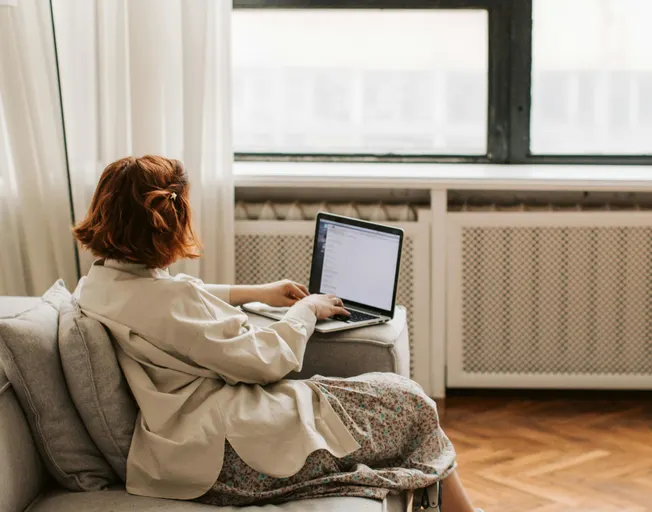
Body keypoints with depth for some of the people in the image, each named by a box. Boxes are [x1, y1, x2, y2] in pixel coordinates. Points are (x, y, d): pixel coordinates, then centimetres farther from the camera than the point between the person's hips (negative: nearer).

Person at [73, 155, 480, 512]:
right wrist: (306, 309, 0)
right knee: (408, 403, 5)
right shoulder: (167, 300, -26)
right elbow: (265, 359, -17)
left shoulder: (103, 281, 4)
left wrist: (256, 293, 27)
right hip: (227, 455, -10)